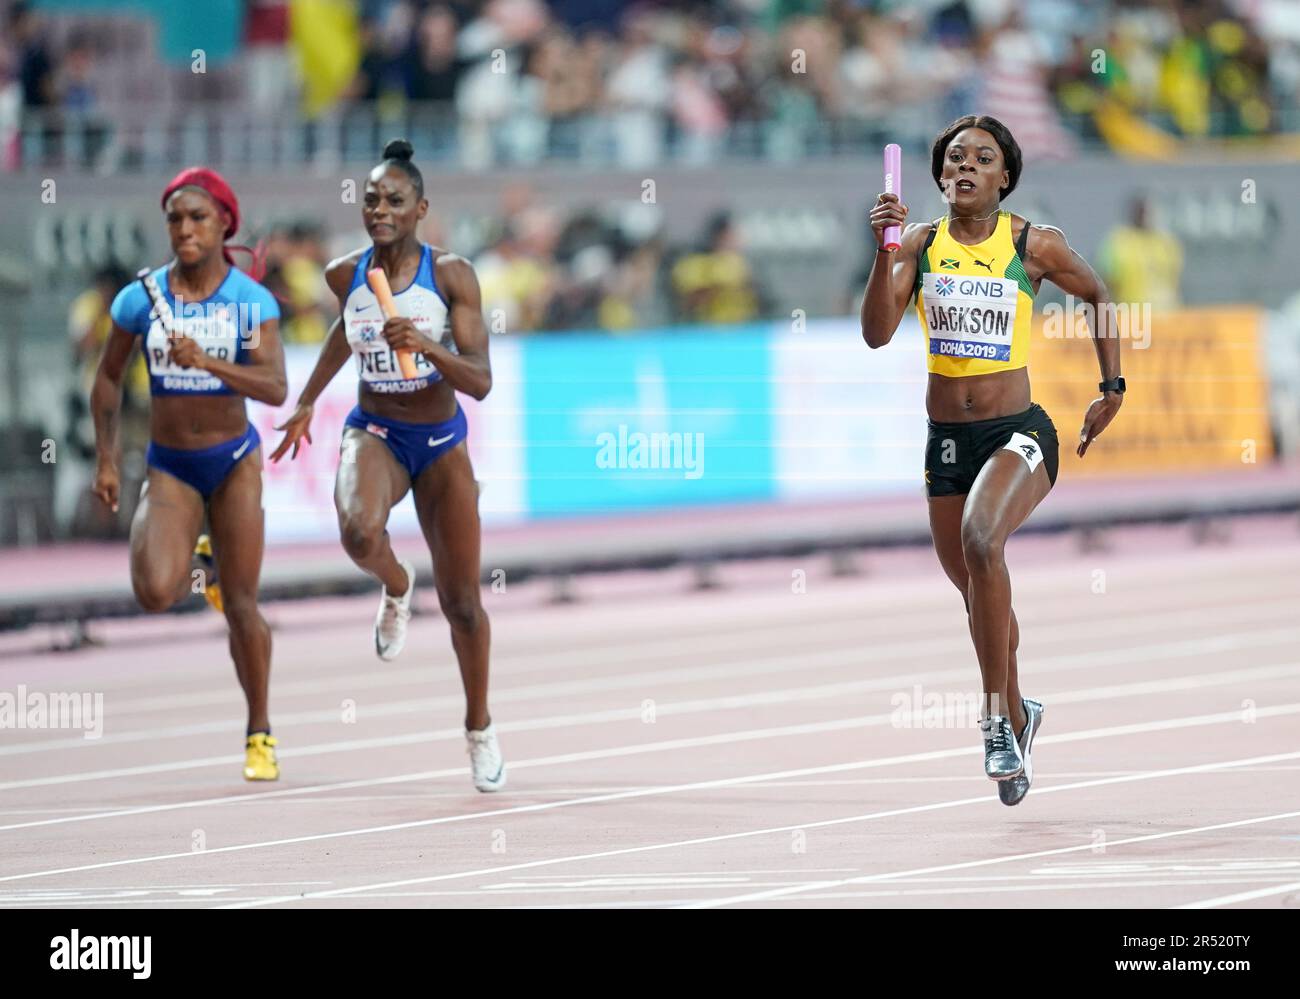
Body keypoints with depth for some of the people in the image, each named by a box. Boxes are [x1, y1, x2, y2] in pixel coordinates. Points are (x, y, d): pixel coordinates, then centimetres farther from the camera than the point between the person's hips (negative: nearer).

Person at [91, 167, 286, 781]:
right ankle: (197, 563, 17)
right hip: (168, 467, 1)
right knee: (154, 592, -21)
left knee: (241, 606, 0)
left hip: (233, 459, -1)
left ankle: (259, 733, 18)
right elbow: (108, 379, 8)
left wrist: (206, 361, -35)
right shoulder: (141, 299, -5)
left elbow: (274, 388, -22)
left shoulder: (252, 302, -10)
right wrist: (105, 460, 4)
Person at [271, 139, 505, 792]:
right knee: (359, 532, -34)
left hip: (441, 442, -1)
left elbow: (480, 382, -18)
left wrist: (425, 345, -35)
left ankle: (479, 727, 28)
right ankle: (395, 587, 3)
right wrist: (306, 403, 25)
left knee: (461, 600, 5)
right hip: (374, 435, 1)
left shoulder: (451, 276, -15)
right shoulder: (346, 275, -5)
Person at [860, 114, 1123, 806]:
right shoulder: (920, 244, 0)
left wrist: (1113, 391, 10)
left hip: (1018, 433, -4)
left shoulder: (1034, 245, -5)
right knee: (975, 591, 15)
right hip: (946, 439, 4)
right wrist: (885, 252, -23)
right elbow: (877, 333, -11)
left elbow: (1096, 295, 13)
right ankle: (1016, 717, 40)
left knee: (980, 541, -32)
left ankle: (996, 713, -24)